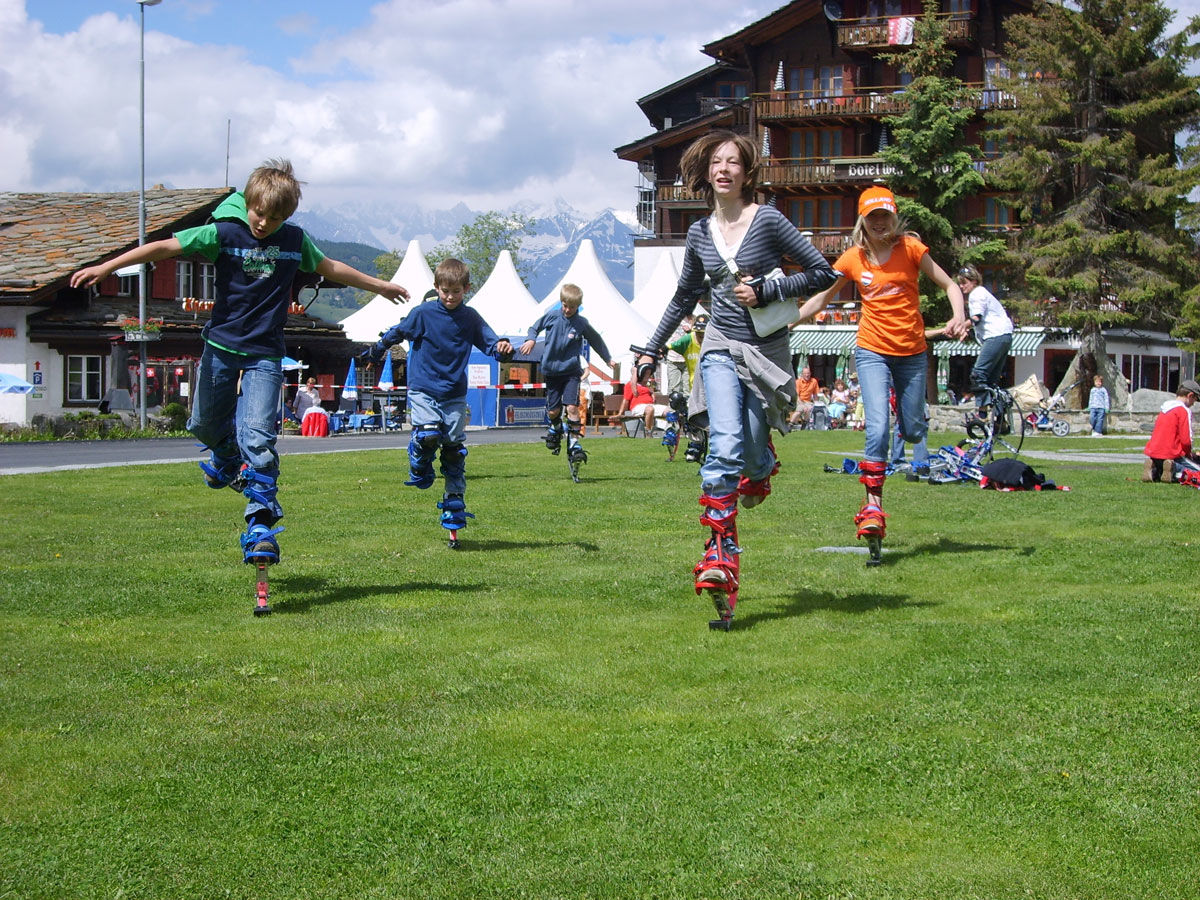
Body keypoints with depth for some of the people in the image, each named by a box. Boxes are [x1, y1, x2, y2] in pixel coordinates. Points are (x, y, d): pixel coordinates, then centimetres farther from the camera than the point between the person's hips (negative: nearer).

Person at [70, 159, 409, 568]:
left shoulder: (295, 240, 1)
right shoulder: (223, 233, -9)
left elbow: (330, 268, 18)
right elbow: (166, 247, -14)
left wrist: (379, 285, 29)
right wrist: (106, 267, -19)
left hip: (265, 354, 0)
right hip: (221, 346, 0)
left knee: (258, 436, -14)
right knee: (206, 424, 14)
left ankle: (261, 523, -12)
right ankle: (227, 458, 50)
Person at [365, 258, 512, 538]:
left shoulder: (470, 318, 3)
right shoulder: (424, 313, -5)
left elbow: (489, 342, 0)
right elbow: (397, 333, 8)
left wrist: (501, 348, -23)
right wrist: (375, 352, 19)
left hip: (455, 395, 3)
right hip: (423, 389, -2)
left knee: (454, 448, 2)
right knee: (427, 435, -26)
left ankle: (454, 513, 9)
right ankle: (420, 472, 9)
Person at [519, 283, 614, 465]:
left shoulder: (582, 324, -5)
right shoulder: (552, 316, -2)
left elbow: (596, 340, 12)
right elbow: (535, 327, 14)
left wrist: (608, 359, 19)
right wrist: (531, 339, -7)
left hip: (571, 370, -2)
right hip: (551, 369, 2)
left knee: (572, 407, -16)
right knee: (553, 411, 2)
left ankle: (574, 443, -6)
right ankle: (555, 427, 36)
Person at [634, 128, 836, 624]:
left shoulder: (768, 221, -6)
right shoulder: (699, 233, 7)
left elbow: (822, 272, -5)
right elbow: (684, 296, 21)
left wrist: (766, 292, -14)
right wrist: (653, 349, 22)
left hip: (768, 352, -1)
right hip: (721, 349, 2)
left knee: (752, 455, 3)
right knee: (726, 447, -19)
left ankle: (760, 465, 44)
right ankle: (720, 555, -21)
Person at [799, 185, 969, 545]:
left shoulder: (910, 248, -2)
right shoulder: (853, 259, 1)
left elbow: (949, 285, -1)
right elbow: (821, 299, 9)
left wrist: (958, 316, -20)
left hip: (912, 351, 1)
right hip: (873, 352, -1)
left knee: (913, 432, 8)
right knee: (877, 428, -18)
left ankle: (907, 406, 47)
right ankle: (873, 507, -11)